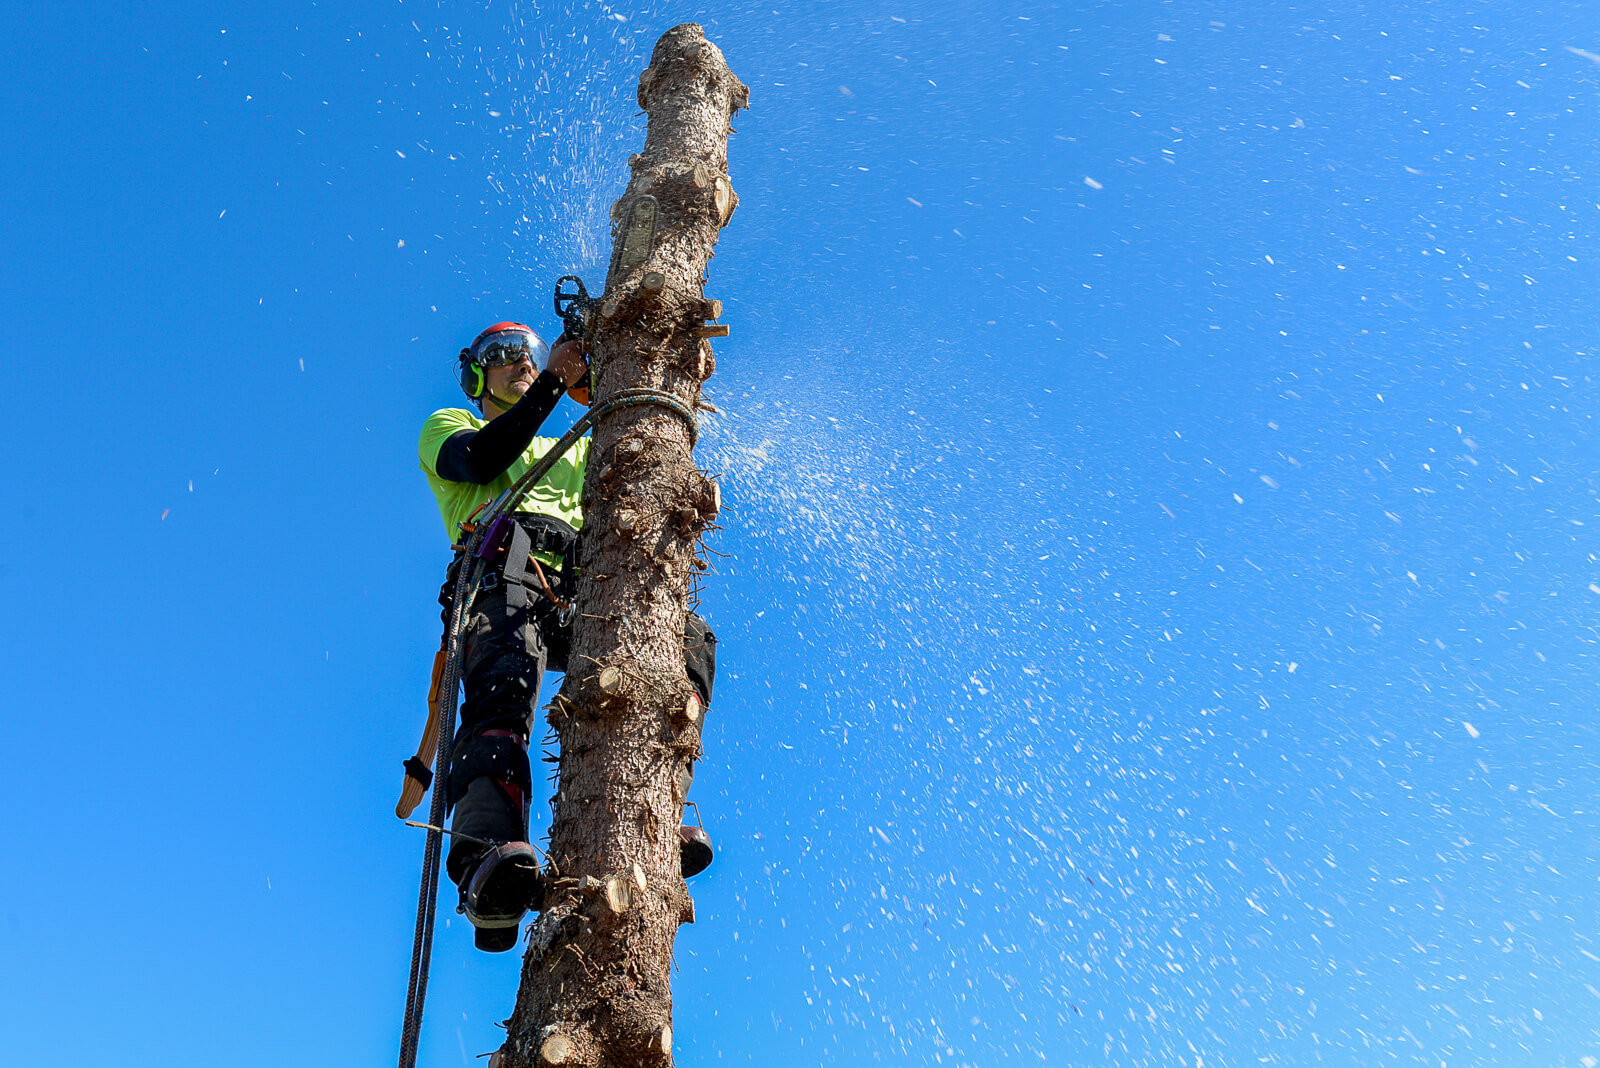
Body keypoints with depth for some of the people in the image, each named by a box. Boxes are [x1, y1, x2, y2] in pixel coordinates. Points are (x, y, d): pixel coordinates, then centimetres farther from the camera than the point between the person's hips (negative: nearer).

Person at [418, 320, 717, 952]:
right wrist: (554, 382, 4)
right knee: (505, 694, -34)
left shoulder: (574, 452, 43)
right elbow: (481, 460, 6)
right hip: (505, 573, -4)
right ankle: (488, 865, -55)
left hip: (580, 598, 4)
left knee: (689, 637, -24)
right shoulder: (448, 426, 32)